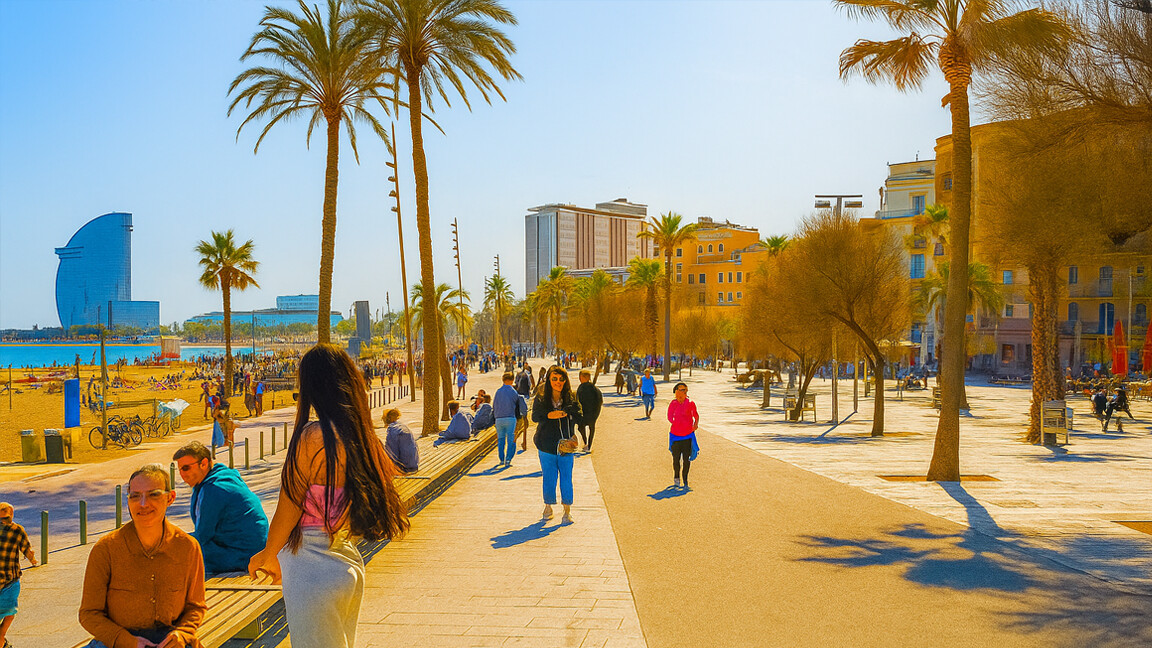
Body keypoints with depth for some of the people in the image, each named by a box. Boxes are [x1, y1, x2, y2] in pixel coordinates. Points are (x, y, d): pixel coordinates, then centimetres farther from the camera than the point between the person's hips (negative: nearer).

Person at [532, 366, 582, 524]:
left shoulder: (570, 397, 1)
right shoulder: (541, 398, 0)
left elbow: (579, 417, -4)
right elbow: (535, 416, -10)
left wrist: (566, 412, -22)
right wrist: (549, 415, -27)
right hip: (547, 444, 0)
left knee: (566, 477, 2)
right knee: (549, 477, 8)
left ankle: (567, 510, 12)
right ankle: (548, 507, 27)